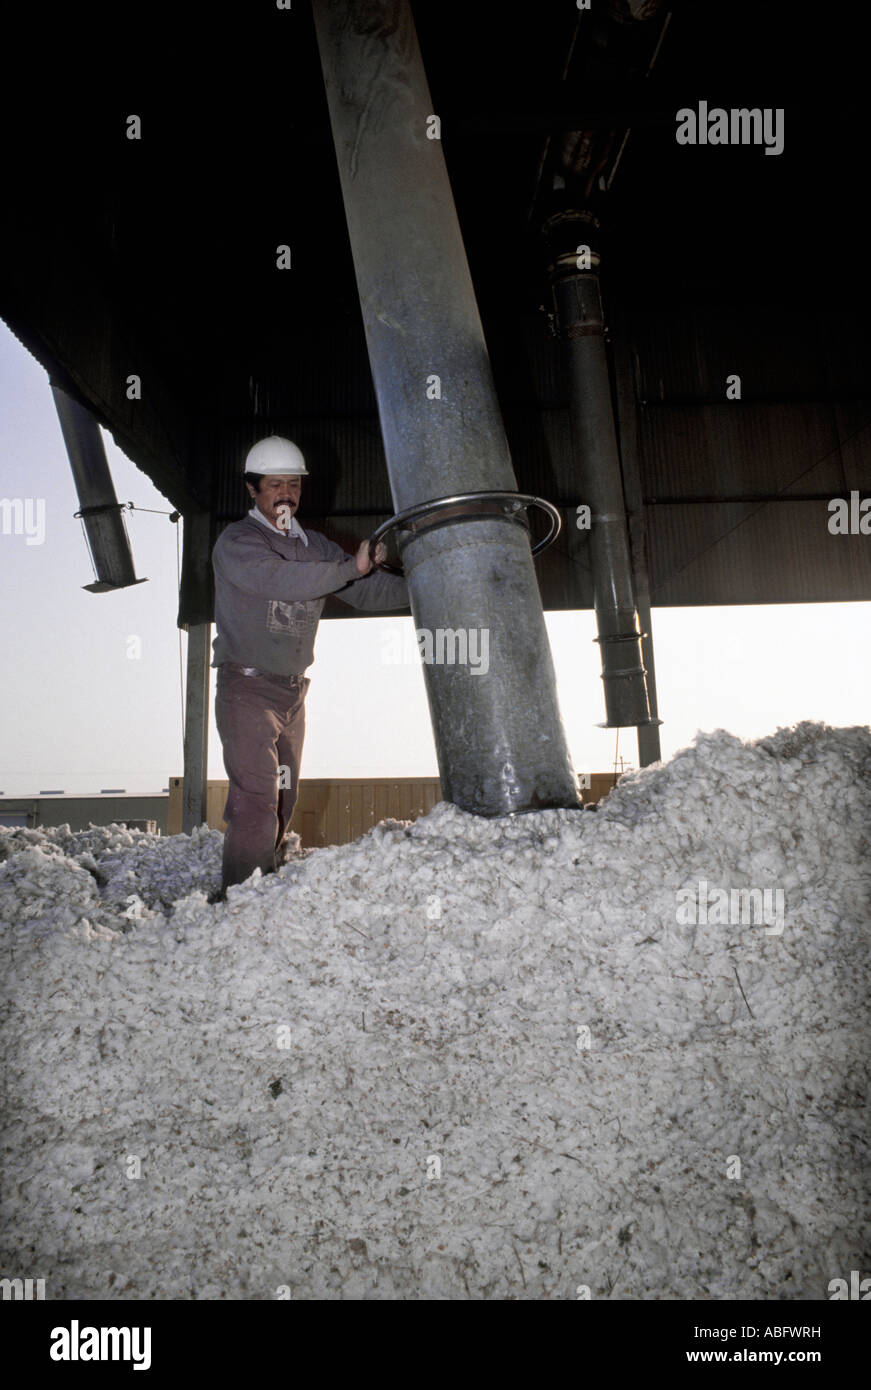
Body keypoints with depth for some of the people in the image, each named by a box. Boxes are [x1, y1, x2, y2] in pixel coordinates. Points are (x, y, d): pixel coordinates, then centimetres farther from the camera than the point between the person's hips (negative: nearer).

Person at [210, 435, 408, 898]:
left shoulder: (315, 546, 13)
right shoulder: (236, 542, -7)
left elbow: (370, 591, 11)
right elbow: (281, 580, -26)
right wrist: (351, 568, -33)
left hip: (293, 694, 7)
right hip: (247, 690, -7)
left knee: (282, 805, 11)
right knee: (257, 800, -16)